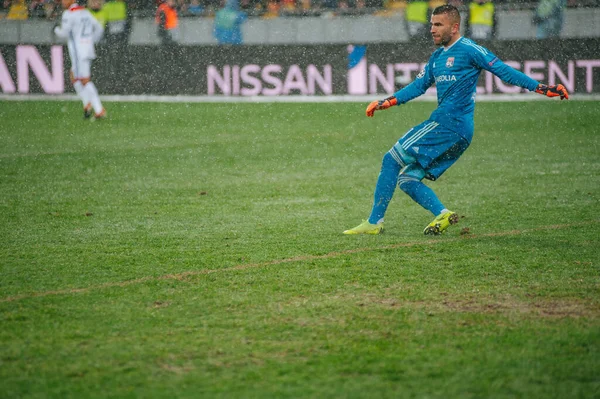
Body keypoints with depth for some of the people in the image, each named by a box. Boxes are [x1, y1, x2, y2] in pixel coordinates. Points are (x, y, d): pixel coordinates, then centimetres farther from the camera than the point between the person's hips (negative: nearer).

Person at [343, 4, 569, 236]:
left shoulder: (468, 50, -5)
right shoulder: (437, 56, 20)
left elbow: (503, 71, -7)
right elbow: (420, 85, 29)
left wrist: (542, 88, -12)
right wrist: (386, 102, 20)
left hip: (448, 123, -9)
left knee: (391, 160, -8)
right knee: (407, 179, 8)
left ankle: (374, 223, -9)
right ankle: (442, 214, -8)